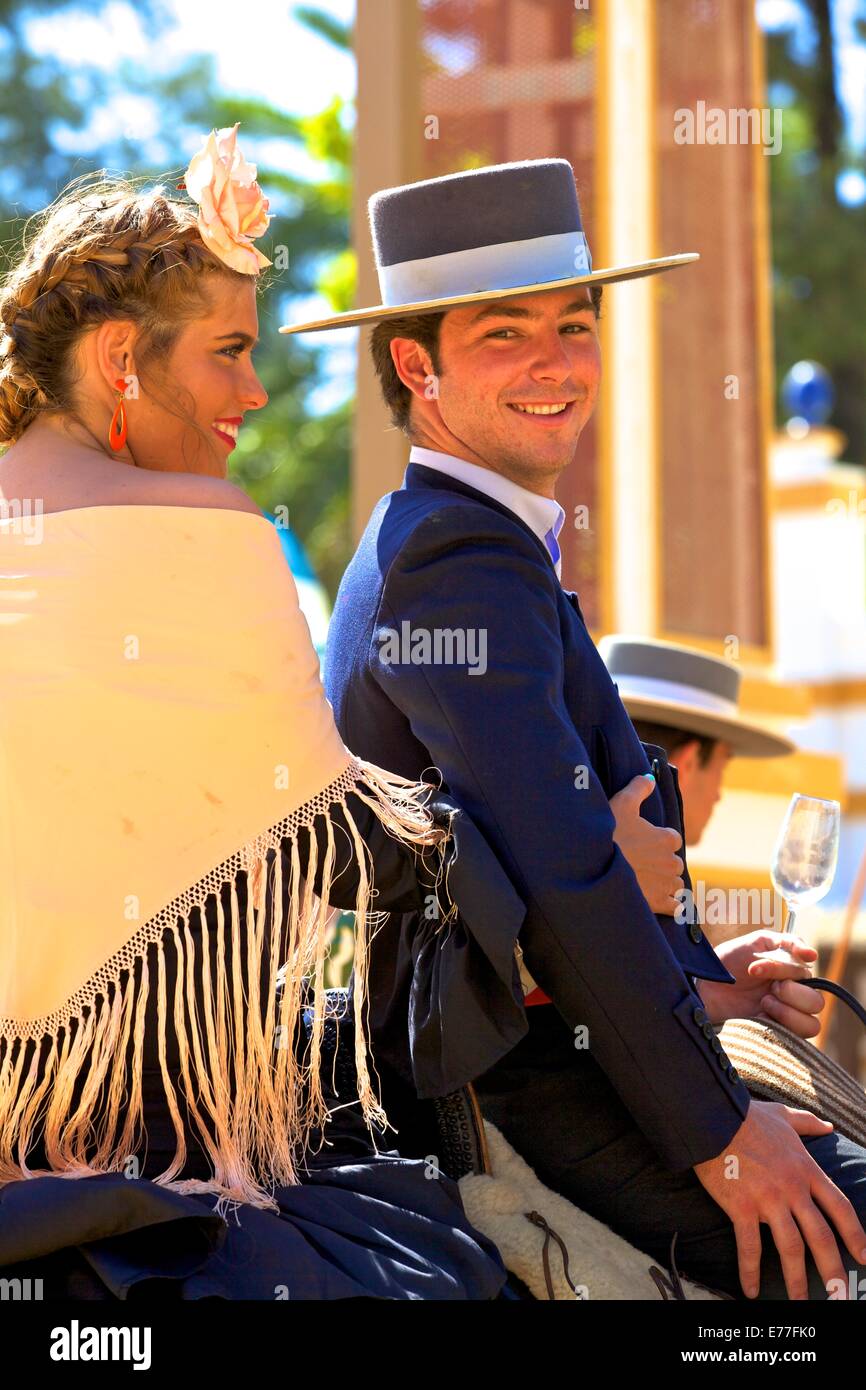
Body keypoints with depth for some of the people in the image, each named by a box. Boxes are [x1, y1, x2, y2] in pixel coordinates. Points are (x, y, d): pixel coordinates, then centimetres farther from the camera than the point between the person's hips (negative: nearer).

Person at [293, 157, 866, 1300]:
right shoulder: (460, 559, -17)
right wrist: (713, 1129, -19)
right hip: (530, 1093, -11)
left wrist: (705, 984, 14)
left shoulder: (440, 540, 18)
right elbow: (561, 872, -23)